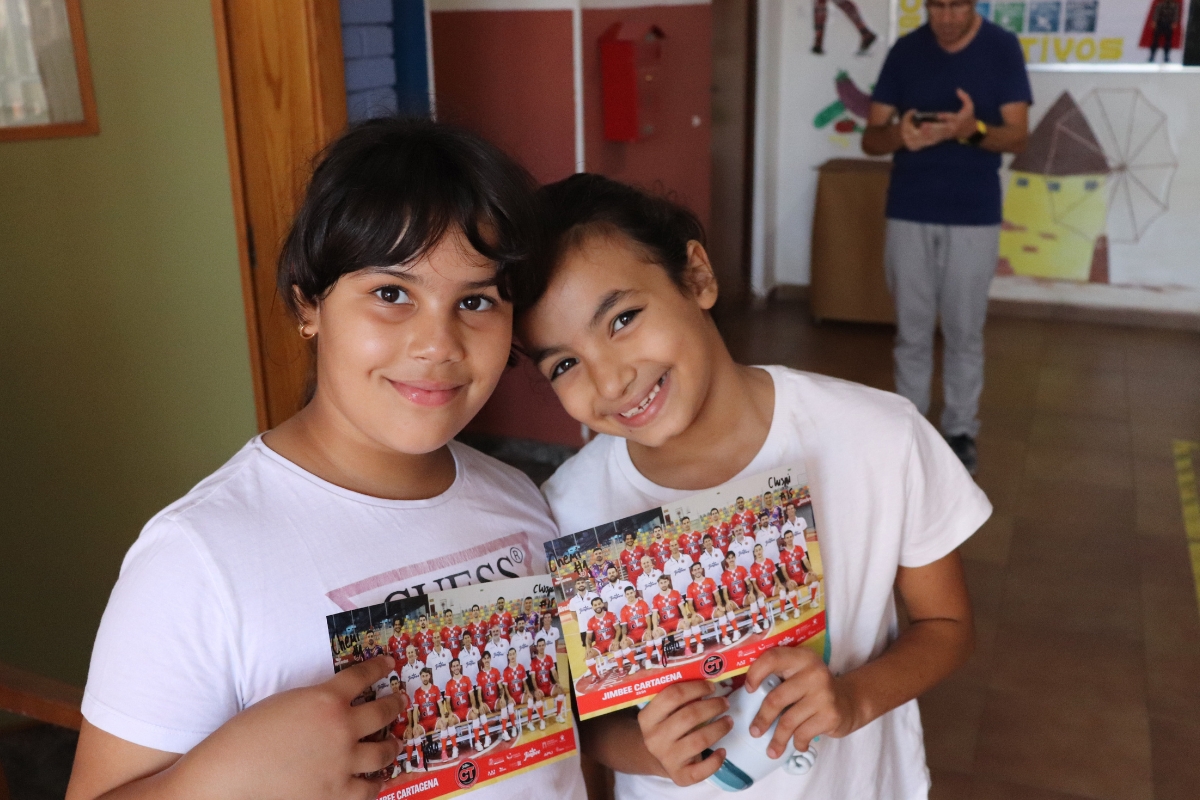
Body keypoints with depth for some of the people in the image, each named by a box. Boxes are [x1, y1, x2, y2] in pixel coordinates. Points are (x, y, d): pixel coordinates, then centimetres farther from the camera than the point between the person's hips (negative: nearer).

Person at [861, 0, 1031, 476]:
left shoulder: (1002, 48, -3)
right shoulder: (905, 50, 2)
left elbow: (1018, 136, -6)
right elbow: (870, 139, 1)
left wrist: (973, 130, -27)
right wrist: (899, 135, -23)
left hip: (974, 217, -1)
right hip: (908, 214, 2)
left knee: (964, 332, 6)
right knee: (912, 331, 8)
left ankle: (960, 430, 21)